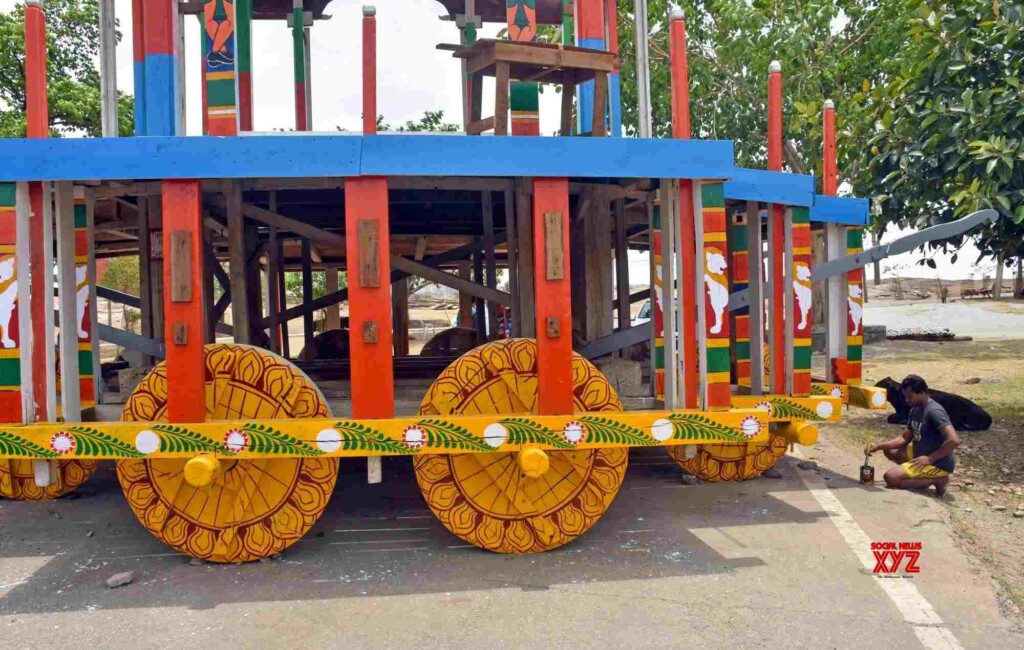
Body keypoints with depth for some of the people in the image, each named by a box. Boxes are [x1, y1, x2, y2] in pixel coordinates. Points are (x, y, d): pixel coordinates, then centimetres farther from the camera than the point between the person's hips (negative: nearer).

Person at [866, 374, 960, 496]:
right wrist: (879, 445, 0)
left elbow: (954, 441, -32)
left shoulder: (934, 411, -23)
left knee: (891, 477, -19)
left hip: (938, 464, -10)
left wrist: (930, 459, -25)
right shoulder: (915, 410, 7)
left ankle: (936, 479, -7)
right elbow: (905, 438, 14)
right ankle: (922, 475, 7)